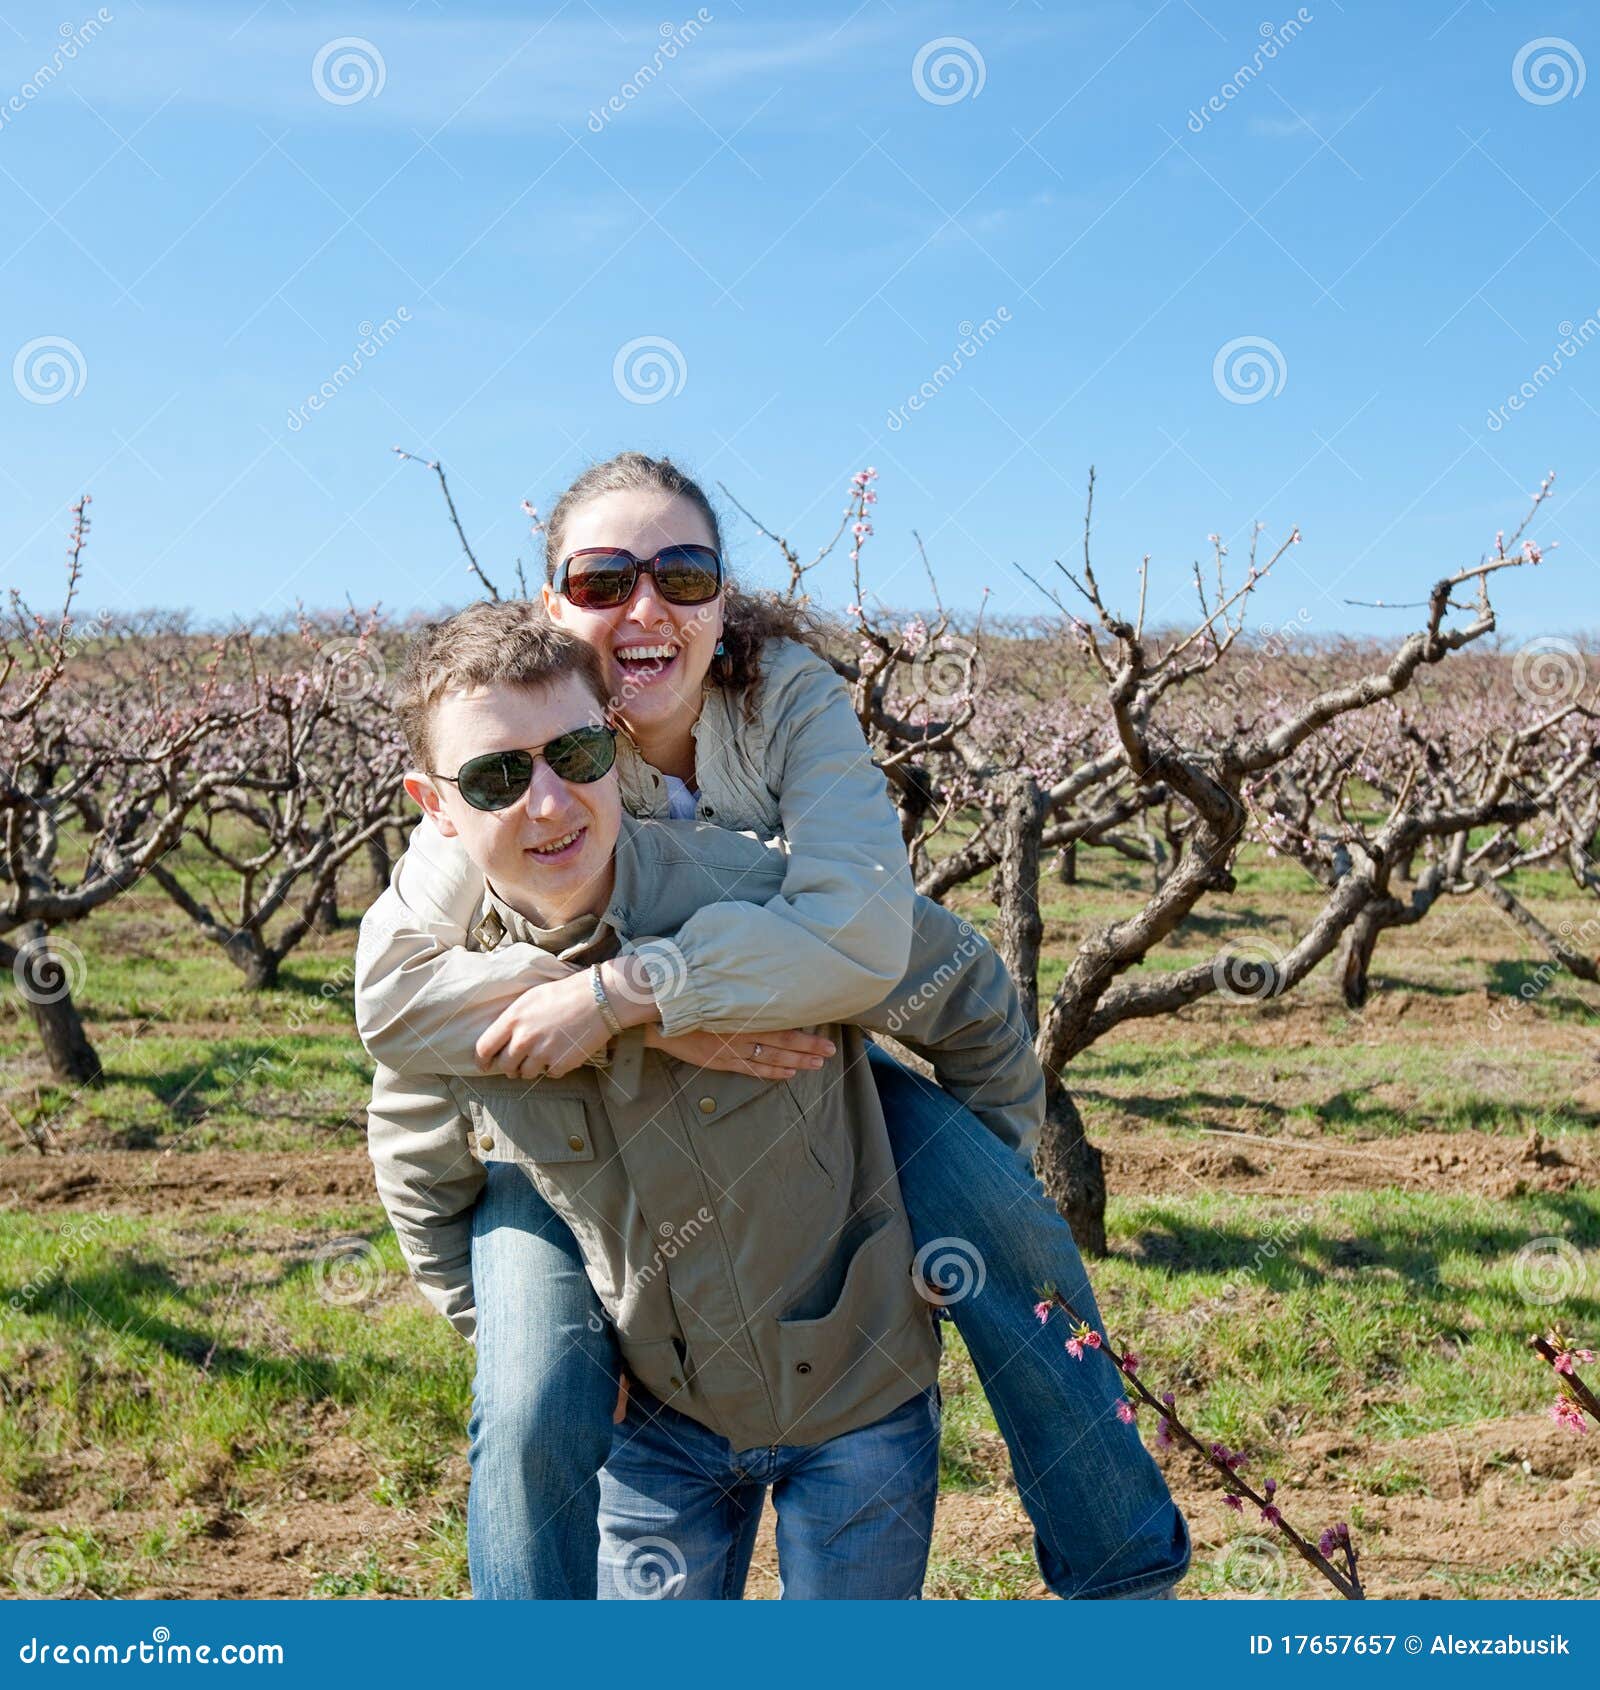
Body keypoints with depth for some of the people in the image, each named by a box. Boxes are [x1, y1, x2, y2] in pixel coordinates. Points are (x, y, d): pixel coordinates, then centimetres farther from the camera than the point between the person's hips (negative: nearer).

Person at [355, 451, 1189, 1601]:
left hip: (784, 1069, 1)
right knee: (533, 1414, -21)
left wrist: (621, 994, -41)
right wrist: (670, 1027, -37)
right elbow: (391, 996, -30)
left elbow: (862, 935, -36)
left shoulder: (791, 699, -21)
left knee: (1002, 1217, -18)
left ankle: (1125, 1571, 3)